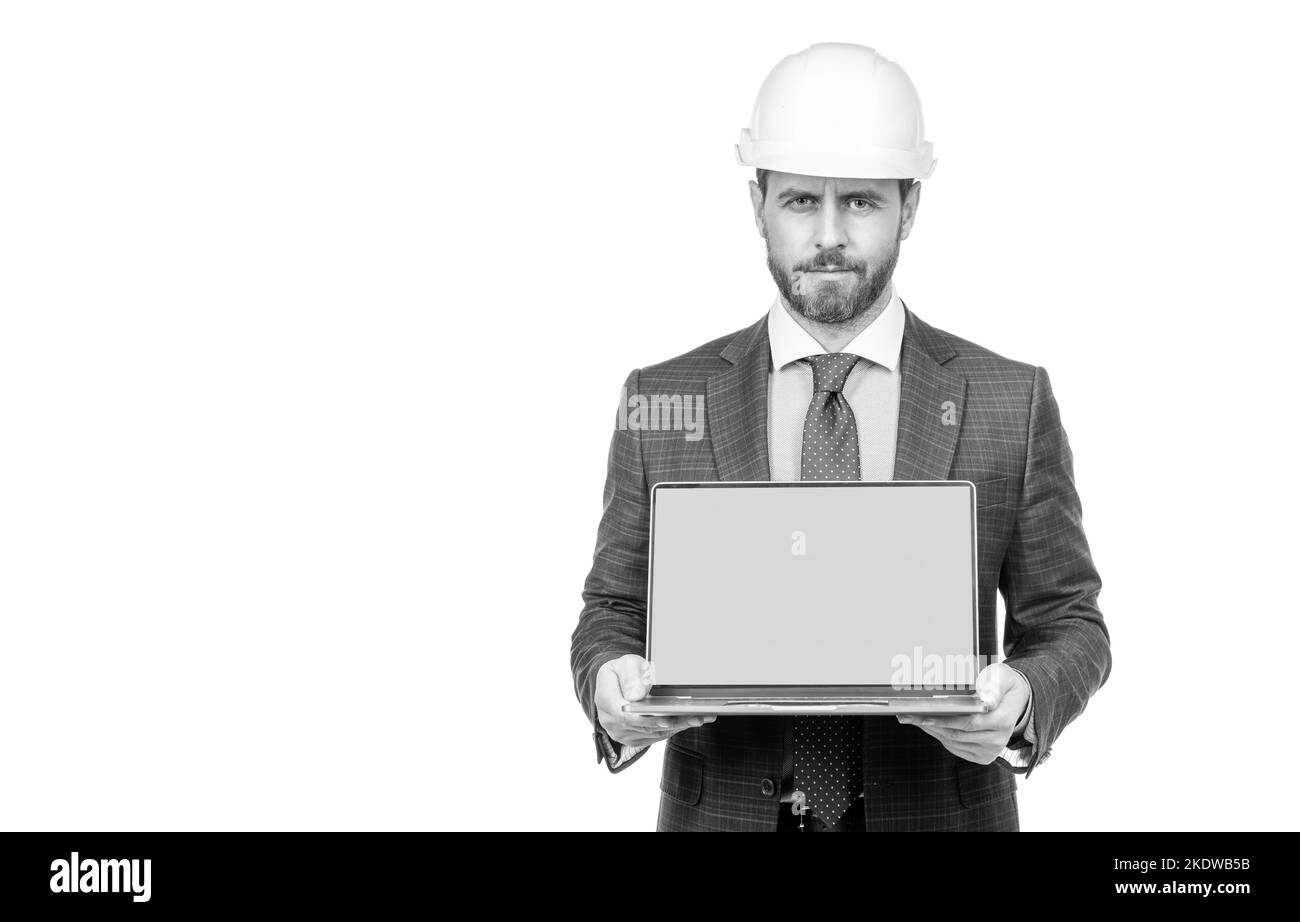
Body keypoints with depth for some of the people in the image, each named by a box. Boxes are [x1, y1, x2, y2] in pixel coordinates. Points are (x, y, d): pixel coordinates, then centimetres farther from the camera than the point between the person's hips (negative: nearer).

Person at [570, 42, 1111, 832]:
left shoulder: (1011, 401, -4)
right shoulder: (666, 400, -2)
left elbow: (1068, 625, 1)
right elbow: (615, 611, 4)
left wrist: (1022, 704, -20)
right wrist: (610, 682, -18)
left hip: (935, 813, 0)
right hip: (724, 813, 1)